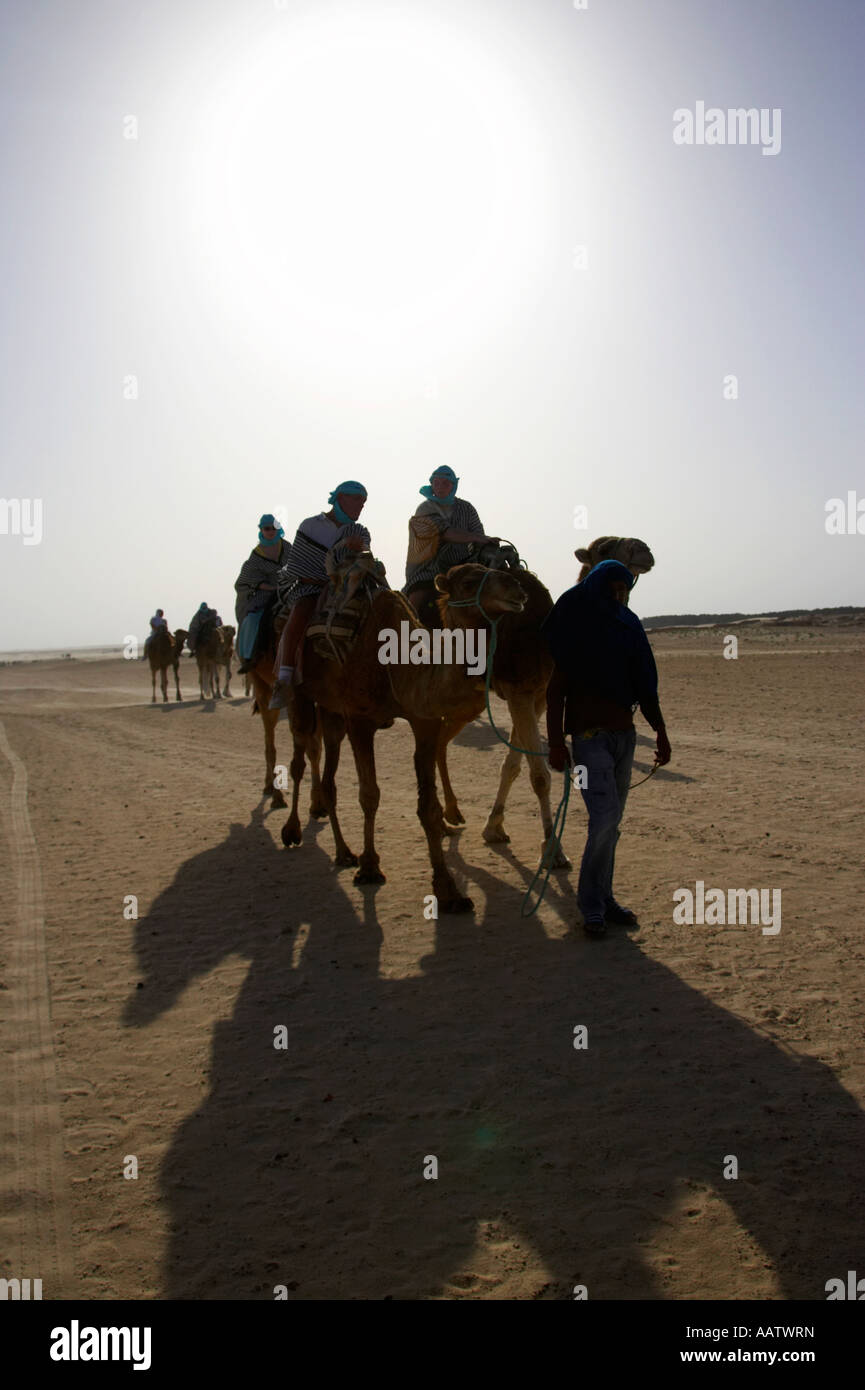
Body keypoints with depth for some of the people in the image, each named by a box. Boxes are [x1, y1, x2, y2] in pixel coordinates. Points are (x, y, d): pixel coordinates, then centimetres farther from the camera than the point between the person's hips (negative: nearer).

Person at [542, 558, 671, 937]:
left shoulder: (629, 626, 12)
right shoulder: (575, 629, -4)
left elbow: (644, 683, 16)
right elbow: (555, 690, -6)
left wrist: (660, 731, 12)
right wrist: (555, 742, -13)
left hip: (623, 733, 6)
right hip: (589, 734, -6)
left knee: (611, 822, 8)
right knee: (605, 815, -14)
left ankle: (602, 898, 18)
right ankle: (591, 903, -1)